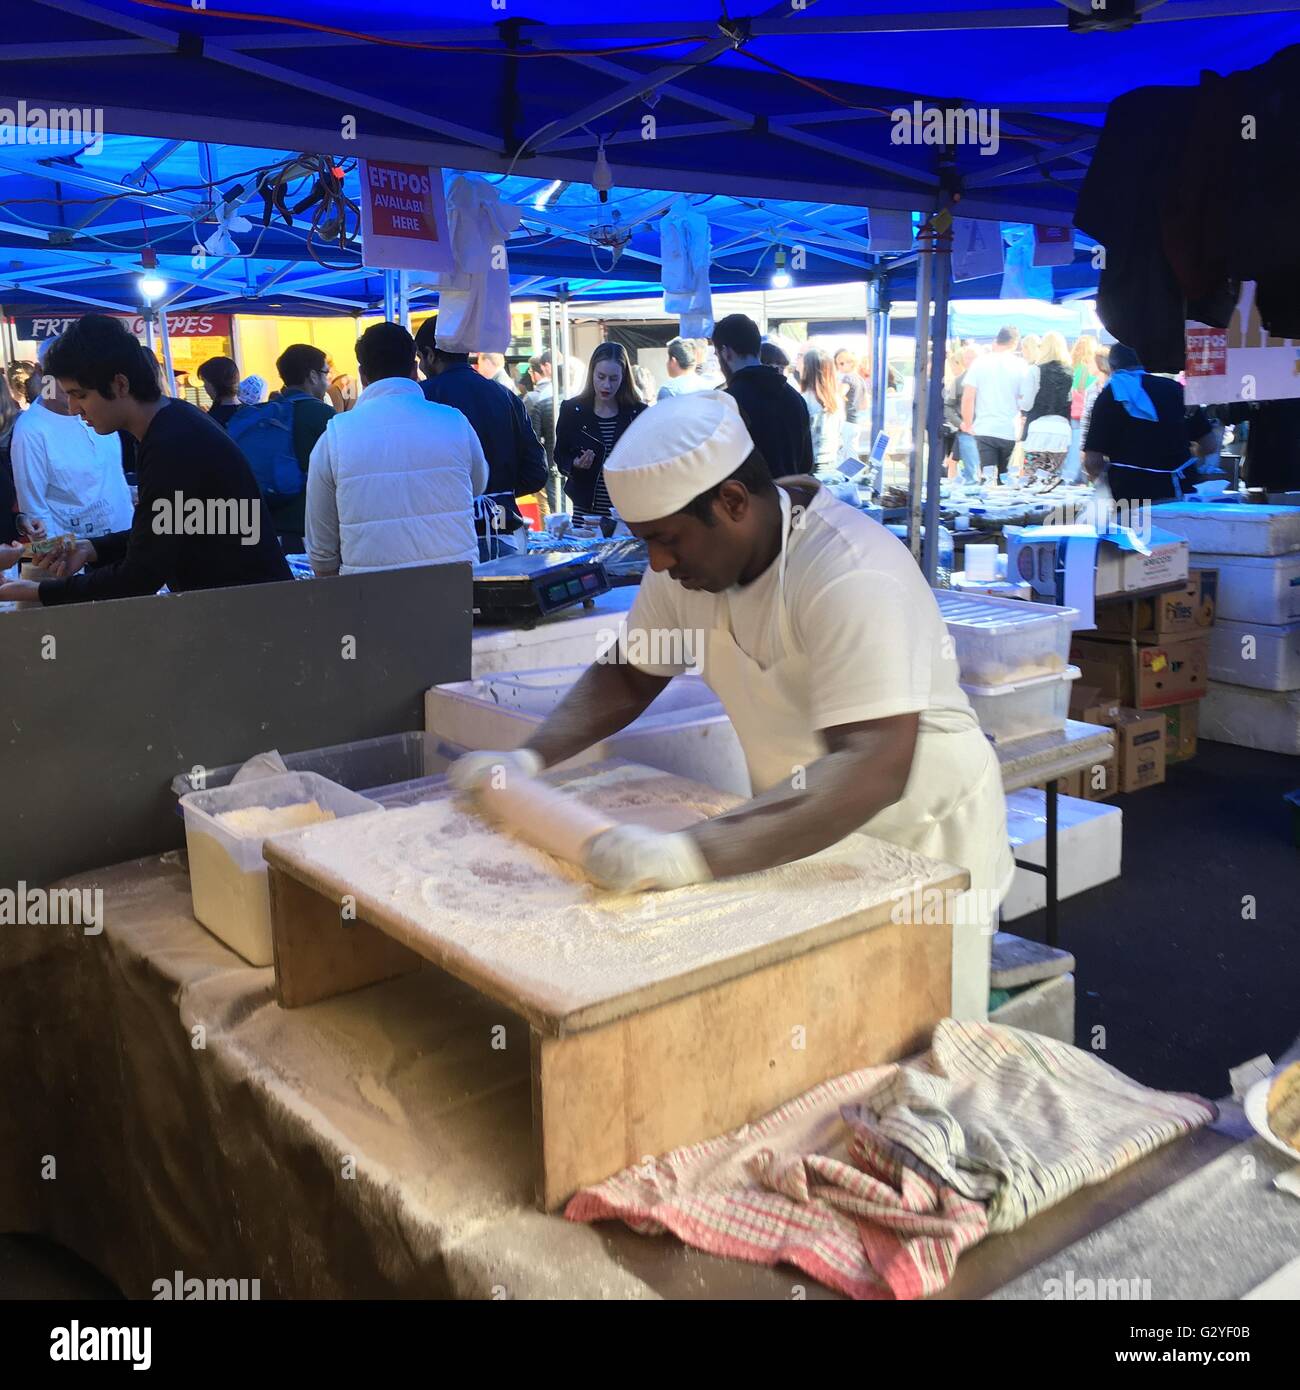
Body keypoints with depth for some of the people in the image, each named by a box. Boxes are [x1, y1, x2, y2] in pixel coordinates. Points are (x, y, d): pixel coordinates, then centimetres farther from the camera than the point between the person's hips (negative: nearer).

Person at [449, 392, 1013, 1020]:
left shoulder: (852, 574, -31)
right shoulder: (691, 552, -7)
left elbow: (873, 770, -40)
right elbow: (628, 674, 7)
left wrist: (688, 854, -48)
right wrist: (529, 758, -8)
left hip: (918, 831, -6)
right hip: (803, 831, 6)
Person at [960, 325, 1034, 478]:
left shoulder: (979, 362, 1)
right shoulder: (1021, 366, 0)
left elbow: (968, 397, -4)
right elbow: (1026, 403, -5)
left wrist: (968, 424, 8)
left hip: (984, 430, -1)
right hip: (1010, 431, 1)